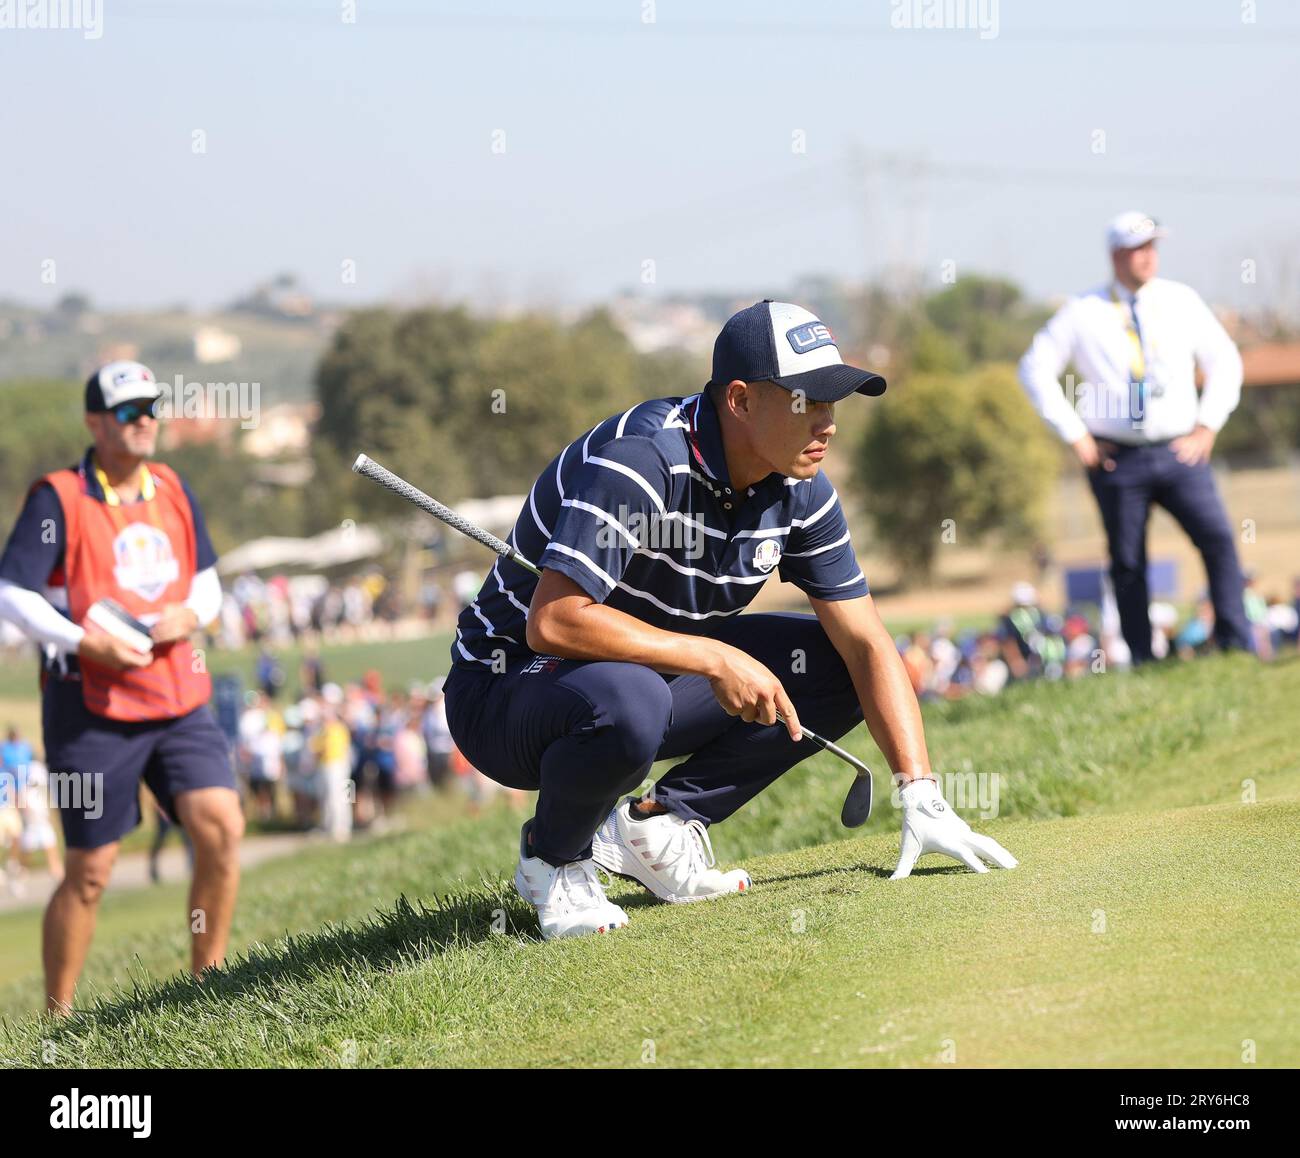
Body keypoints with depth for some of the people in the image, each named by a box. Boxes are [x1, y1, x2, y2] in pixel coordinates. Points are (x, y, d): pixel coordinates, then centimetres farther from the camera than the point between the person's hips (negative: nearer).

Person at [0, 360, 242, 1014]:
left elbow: (207, 584, 19)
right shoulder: (58, 498, -7)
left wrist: (191, 616, -4)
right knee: (90, 874, -2)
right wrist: (85, 643, -21)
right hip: (92, 708, -5)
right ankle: (58, 1020, 13)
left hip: (179, 697, 5)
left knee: (222, 827, -13)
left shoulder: (173, 491, 10)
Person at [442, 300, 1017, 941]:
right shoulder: (640, 460, -28)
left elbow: (866, 645, -2)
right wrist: (715, 659, -33)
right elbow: (553, 622, -36)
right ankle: (552, 859, -9)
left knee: (838, 667, 0)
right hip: (506, 690, -7)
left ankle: (657, 822, 2)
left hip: (654, 672, 8)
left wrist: (922, 798, -12)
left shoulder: (799, 491, -4)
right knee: (628, 702, -41)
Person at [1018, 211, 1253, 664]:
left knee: (1219, 539, -14)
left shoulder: (1182, 301, 6)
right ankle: (1141, 664, 11)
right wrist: (1075, 435, -1)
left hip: (1179, 454, 1)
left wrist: (1207, 426, 3)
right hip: (1118, 459, -1)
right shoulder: (1083, 312, 0)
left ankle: (1238, 650, -10)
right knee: (1127, 565, 2)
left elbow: (1224, 361, 13)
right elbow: (1035, 369, 4)